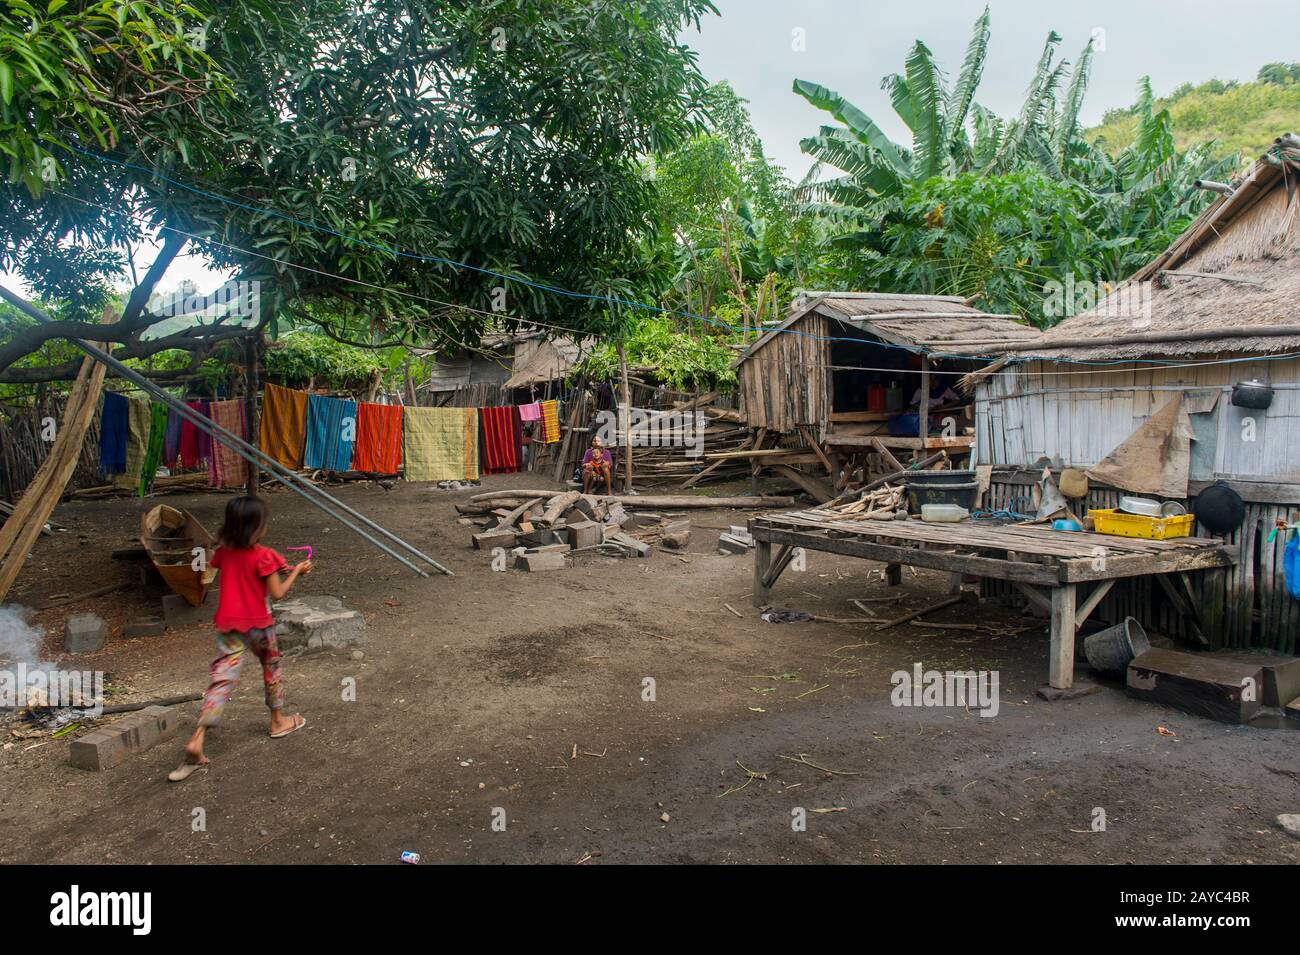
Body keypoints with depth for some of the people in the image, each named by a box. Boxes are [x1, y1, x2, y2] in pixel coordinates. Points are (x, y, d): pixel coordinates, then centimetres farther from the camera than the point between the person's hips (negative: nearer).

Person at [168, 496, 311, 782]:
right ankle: (278, 720, 37)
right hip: (257, 624, -3)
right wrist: (296, 572, 1)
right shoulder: (263, 557, -15)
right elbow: (277, 594, -12)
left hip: (228, 625, 3)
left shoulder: (224, 552, 1)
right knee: (271, 667, 22)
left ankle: (197, 738, -19)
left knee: (222, 679, -3)